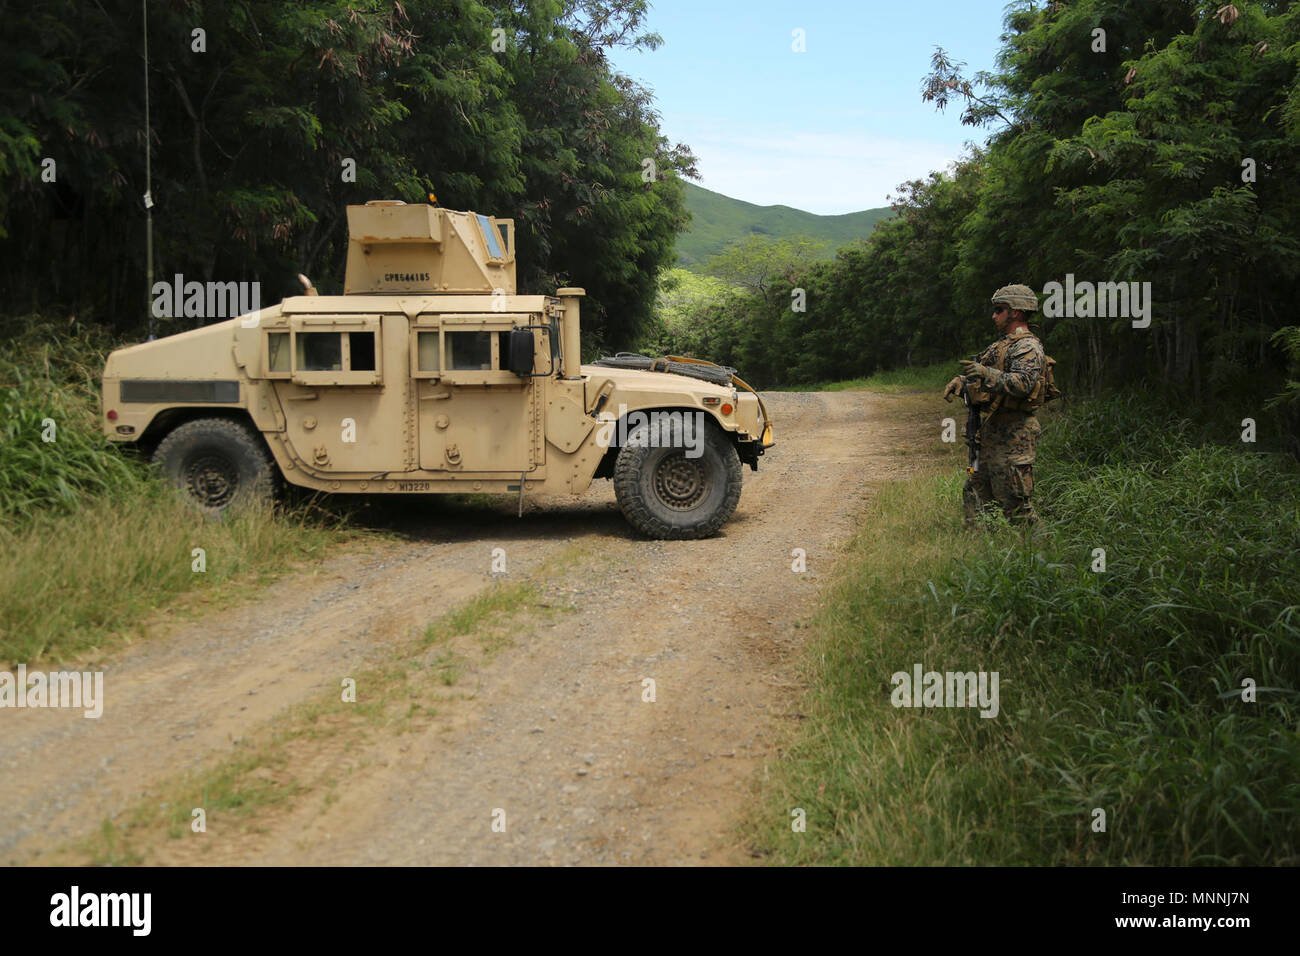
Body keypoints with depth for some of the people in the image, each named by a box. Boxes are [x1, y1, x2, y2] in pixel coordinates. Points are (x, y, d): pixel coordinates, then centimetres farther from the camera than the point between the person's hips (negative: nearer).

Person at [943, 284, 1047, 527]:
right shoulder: (1003, 345, 21)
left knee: (1016, 503, -8)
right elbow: (978, 372, 25)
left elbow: (1024, 383, -27)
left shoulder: (1028, 347, -11)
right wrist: (962, 380, 4)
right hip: (993, 432, 10)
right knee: (975, 494, 13)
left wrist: (988, 374, -36)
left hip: (1014, 435, -10)